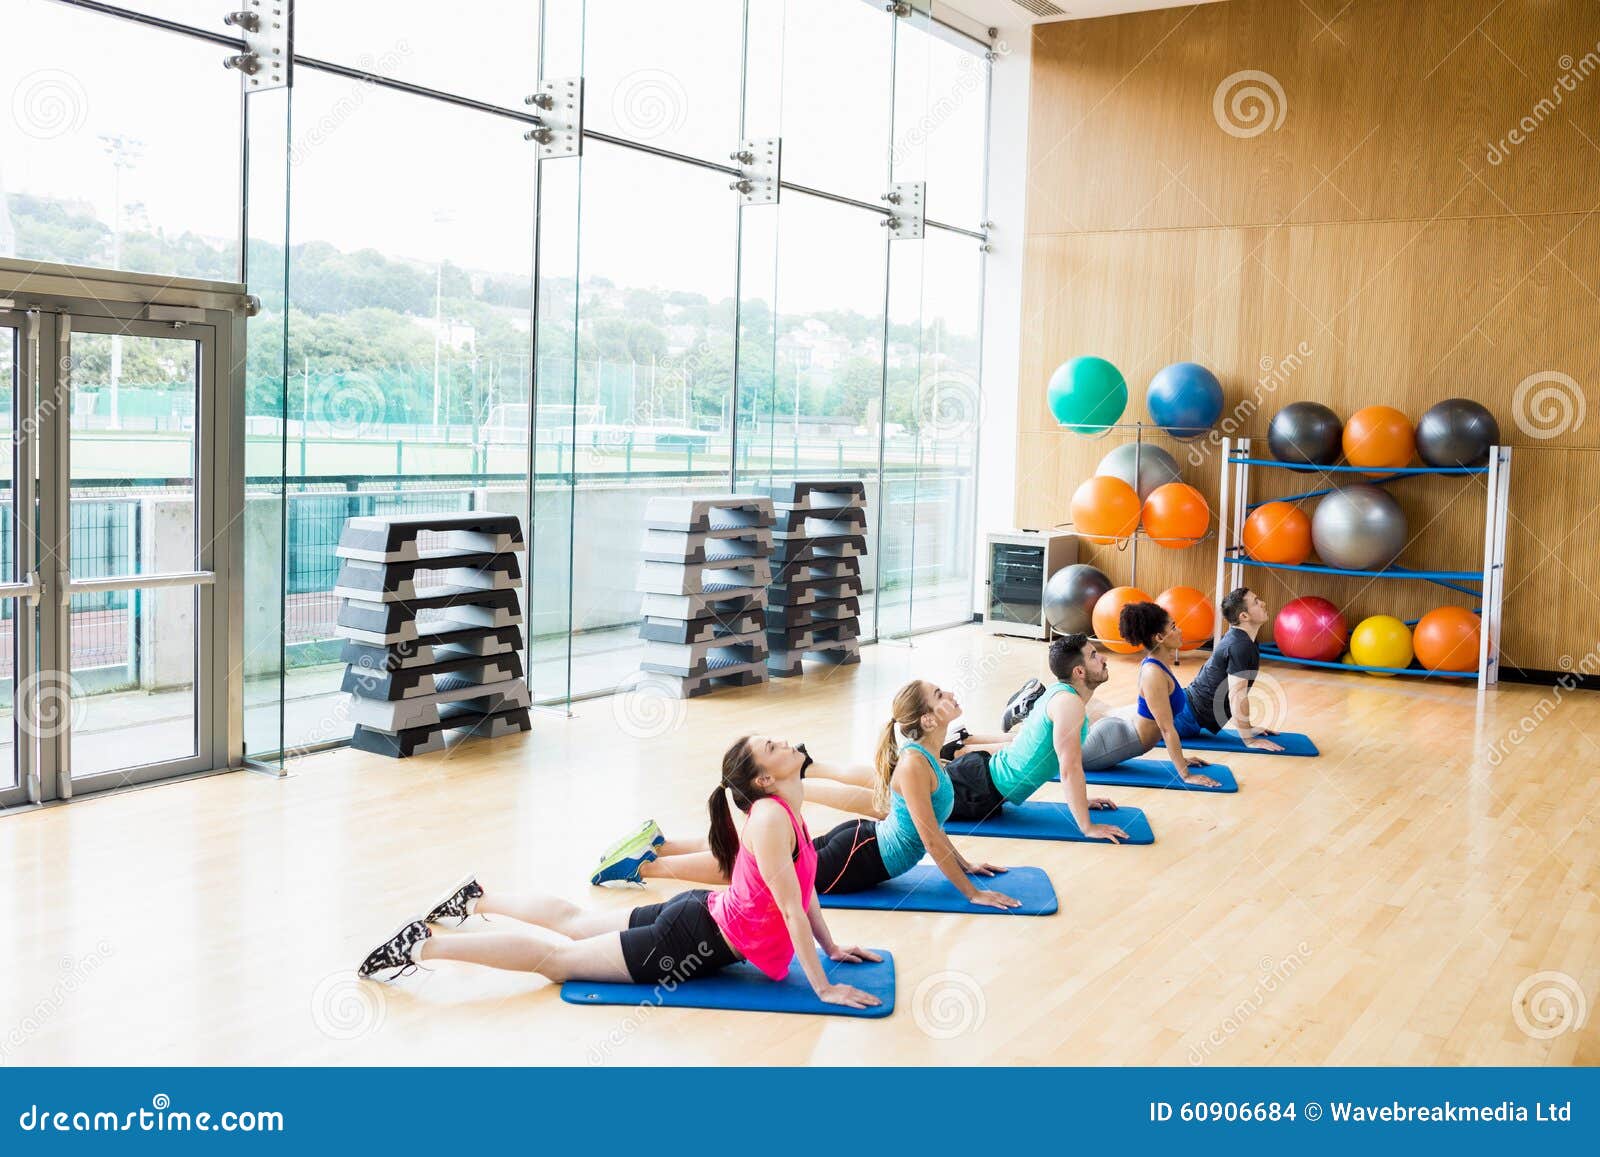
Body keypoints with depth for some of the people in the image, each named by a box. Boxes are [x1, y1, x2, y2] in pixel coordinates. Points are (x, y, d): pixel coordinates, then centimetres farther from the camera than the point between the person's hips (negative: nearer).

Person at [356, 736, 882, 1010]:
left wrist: (832, 947, 15)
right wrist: (823, 988, -25)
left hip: (700, 916, 9)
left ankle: (478, 897, 42)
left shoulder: (789, 810, 0)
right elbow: (791, 909, -29)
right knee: (555, 959, -1)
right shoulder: (771, 819, -30)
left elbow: (804, 882, 13)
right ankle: (423, 946, 2)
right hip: (695, 943, -9)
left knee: (575, 924, 27)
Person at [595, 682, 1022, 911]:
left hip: (861, 842, 8)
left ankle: (659, 845, 24)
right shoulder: (915, 763, -27)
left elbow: (932, 822, 18)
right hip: (858, 860, -8)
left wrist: (964, 863, 20)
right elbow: (930, 838, -26)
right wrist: (971, 892, -21)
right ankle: (644, 865, 3)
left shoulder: (926, 755, 4)